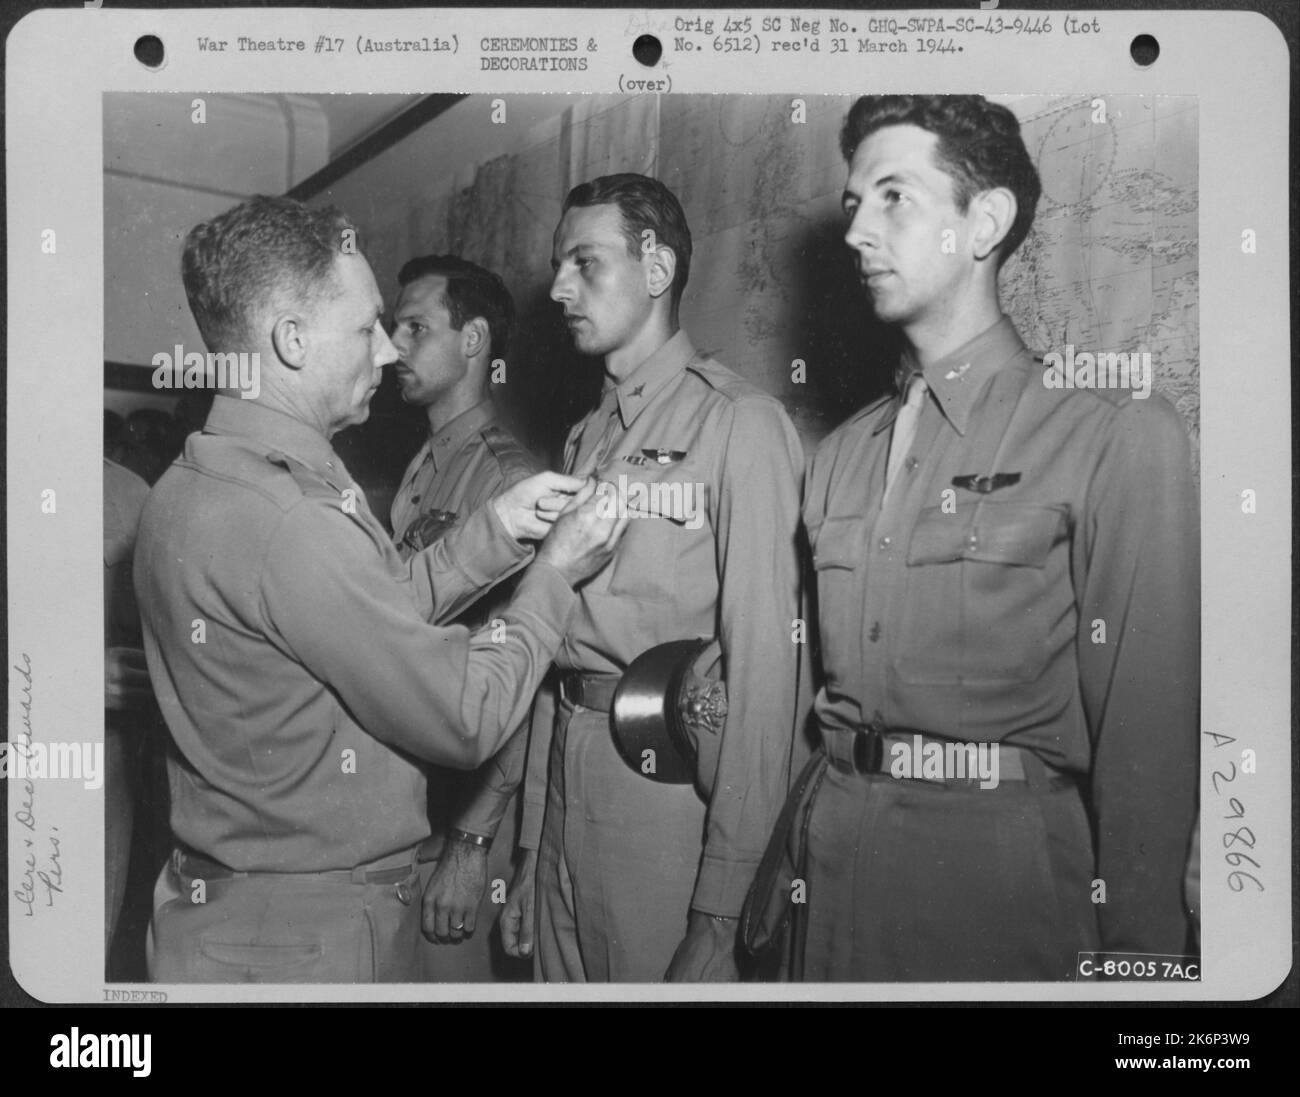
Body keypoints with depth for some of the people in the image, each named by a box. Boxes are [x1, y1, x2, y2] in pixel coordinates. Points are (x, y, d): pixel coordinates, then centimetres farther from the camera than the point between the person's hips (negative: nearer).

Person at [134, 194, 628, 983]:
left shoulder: (194, 485, 4)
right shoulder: (284, 524, -28)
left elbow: (381, 613, 8)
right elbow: (468, 719, -21)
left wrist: (494, 533, 1)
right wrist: (556, 573, -8)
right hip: (304, 944, -9)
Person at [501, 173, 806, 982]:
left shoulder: (739, 422, -10)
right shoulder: (587, 439, 12)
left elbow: (762, 662, -15)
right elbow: (562, 643, 12)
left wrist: (720, 906, -16)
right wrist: (532, 847, 11)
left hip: (670, 773, -6)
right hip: (565, 769, 7)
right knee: (565, 978, 16)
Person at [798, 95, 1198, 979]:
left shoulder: (1120, 437, -8)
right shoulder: (841, 454, 10)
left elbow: (1147, 734, -9)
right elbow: (822, 685, 11)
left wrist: (1135, 949, -9)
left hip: (1005, 864, -5)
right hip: (838, 859, 5)